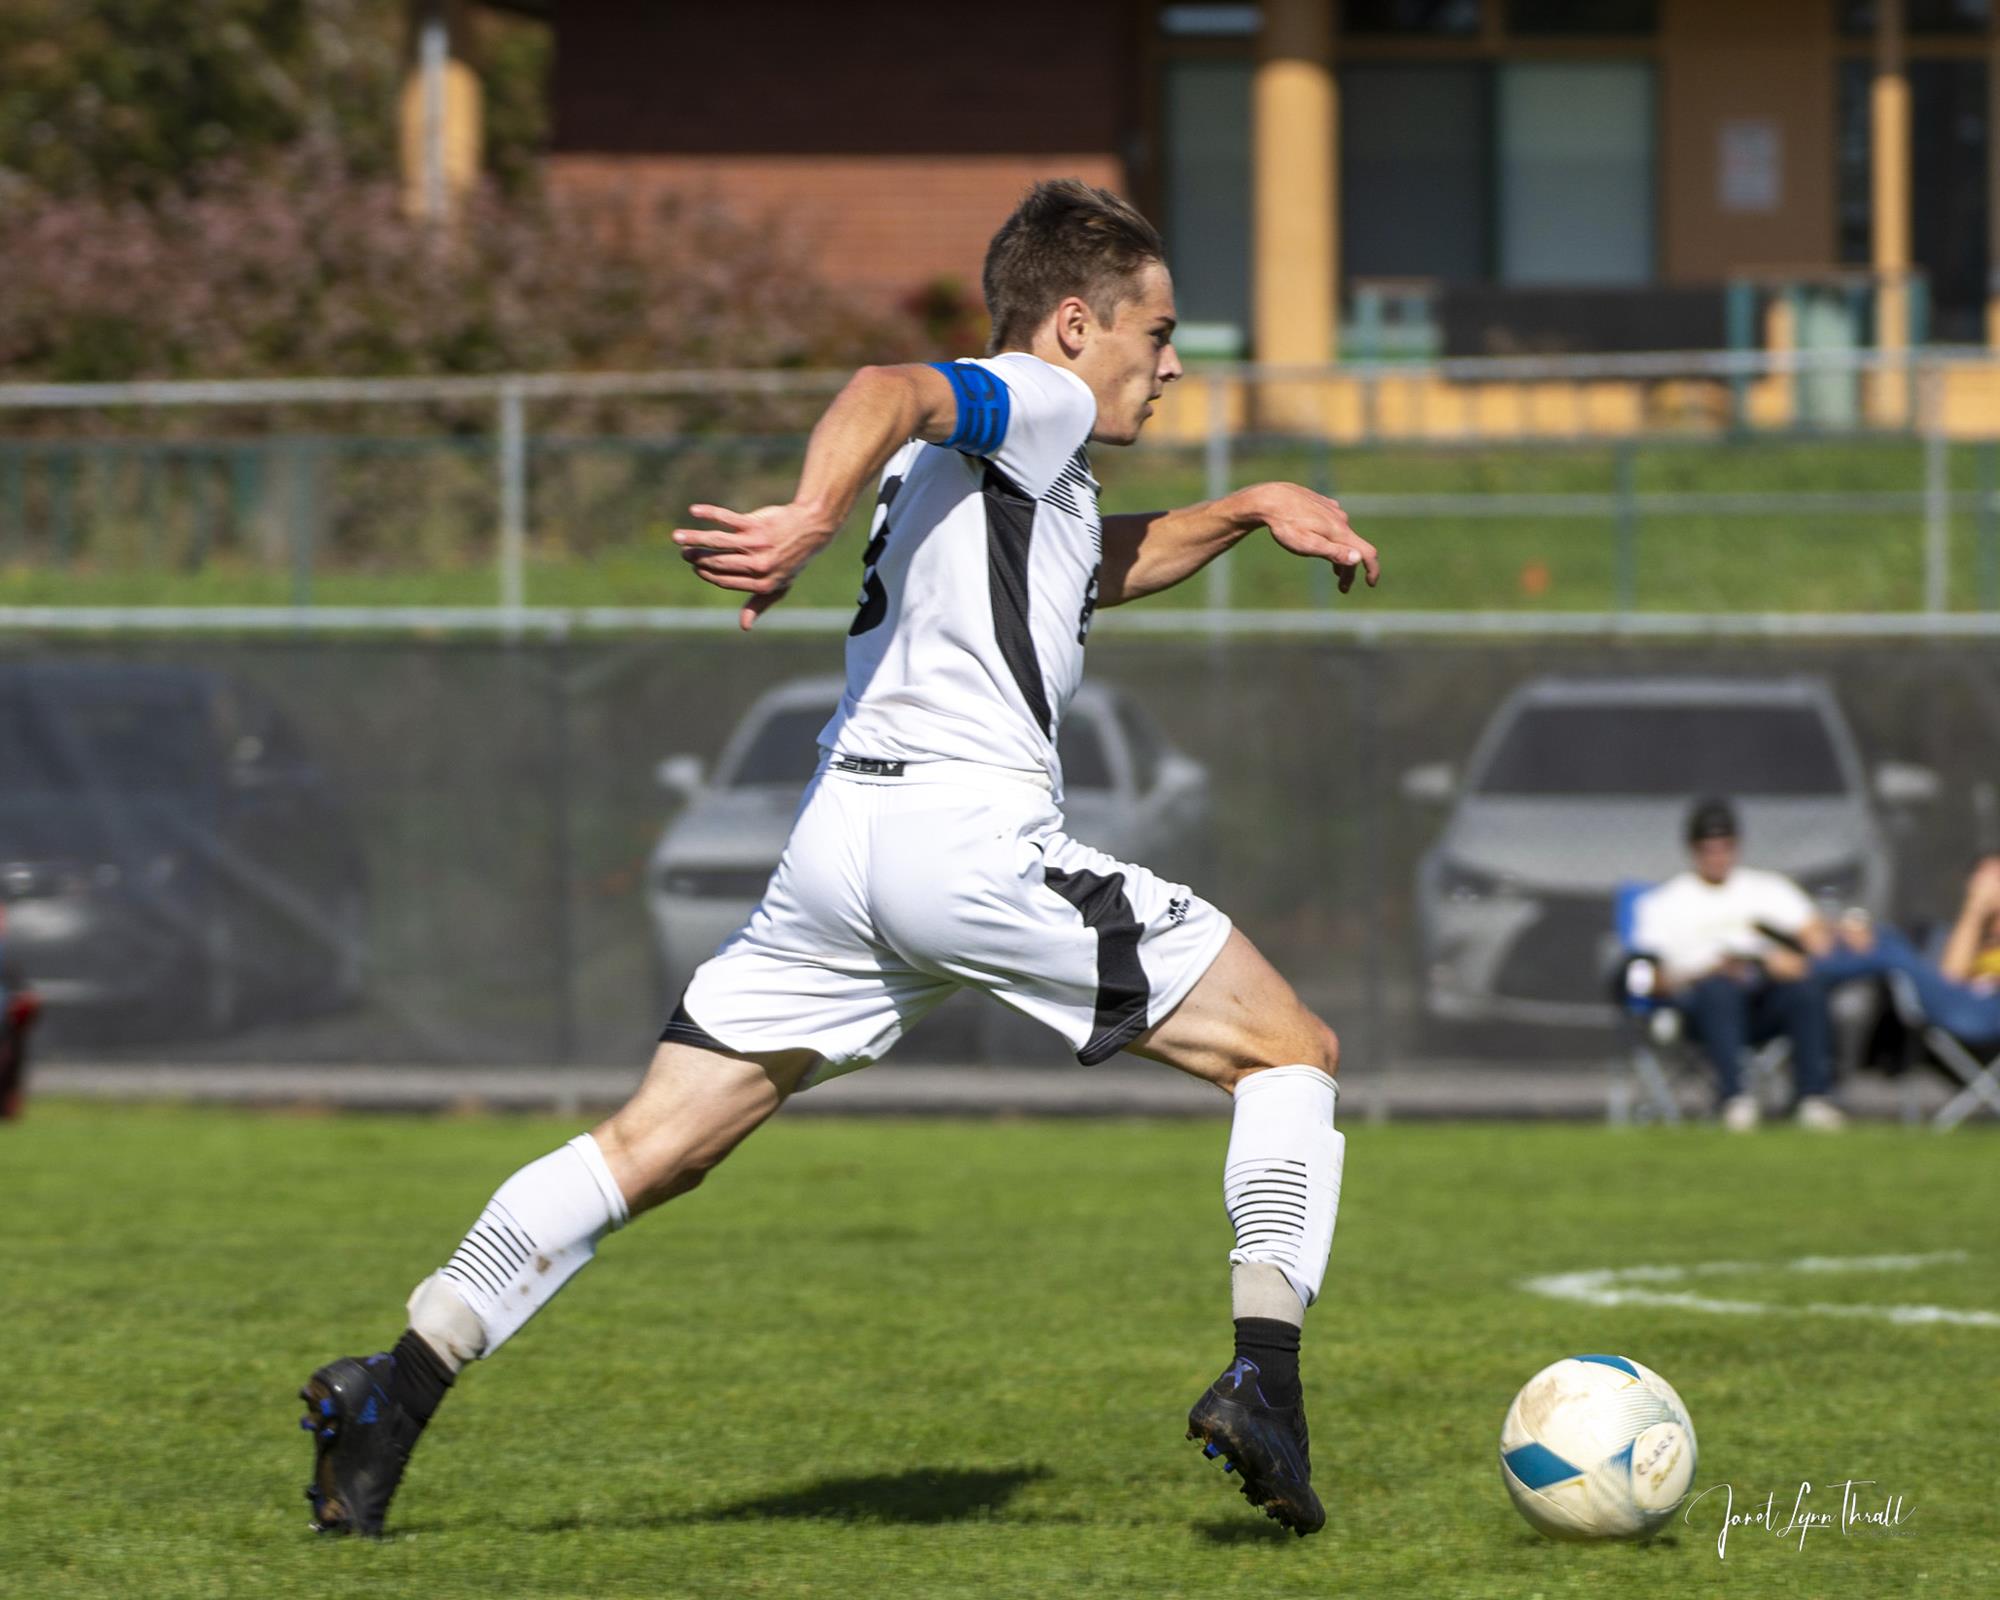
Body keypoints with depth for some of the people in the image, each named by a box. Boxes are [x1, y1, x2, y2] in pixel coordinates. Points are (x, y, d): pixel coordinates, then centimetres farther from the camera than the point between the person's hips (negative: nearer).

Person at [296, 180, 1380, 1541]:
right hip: (981, 833, -8)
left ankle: (397, 1393, -5)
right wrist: (812, 521, -37)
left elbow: (1095, 571, 47)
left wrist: (1245, 511, 36)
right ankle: (1264, 1378, -11)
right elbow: (891, 390, -20)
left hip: (841, 834, 8)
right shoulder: (1035, 403, 1)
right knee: (1290, 1053, 4)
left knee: (653, 1146, 6)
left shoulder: (1007, 450, 29)